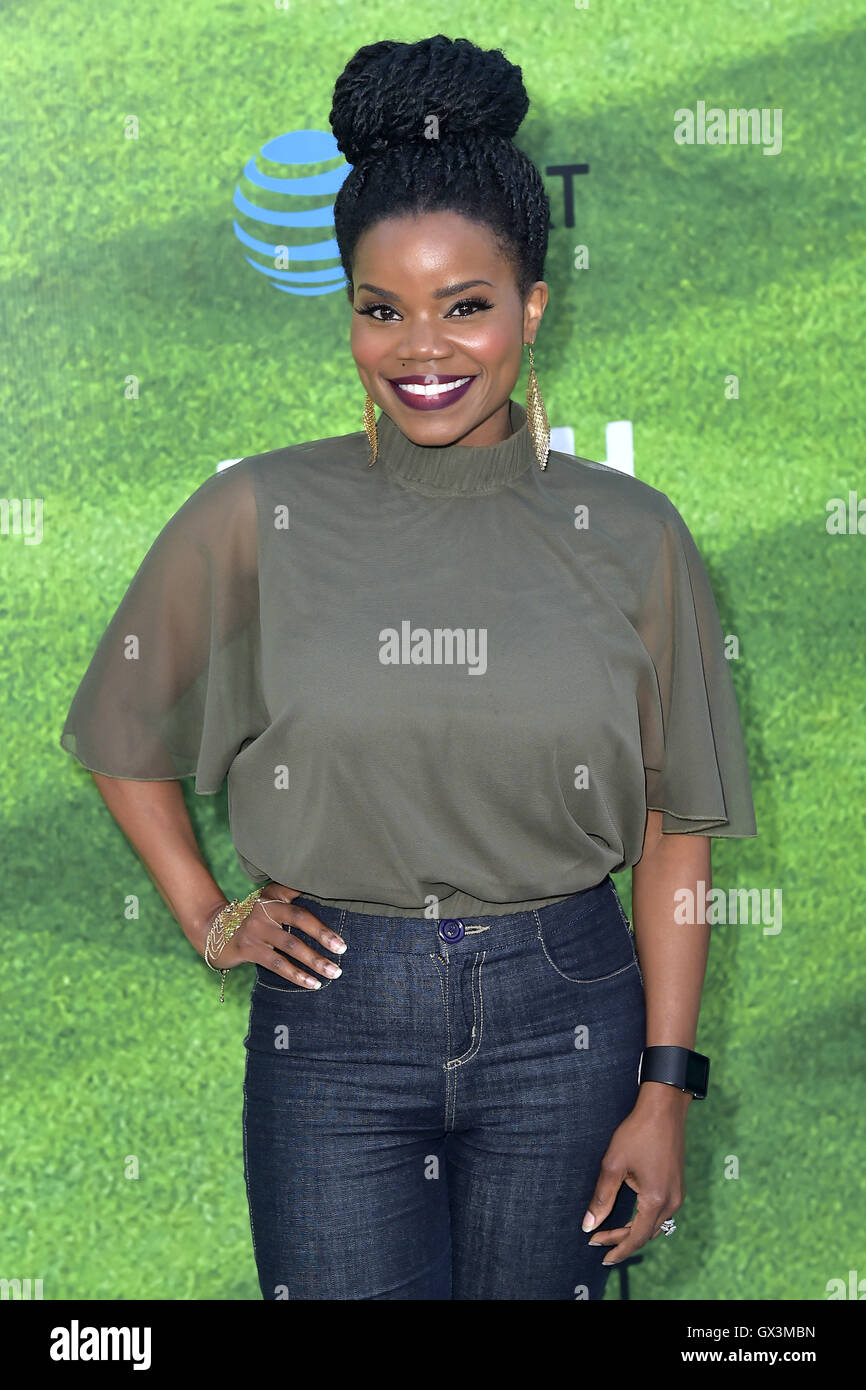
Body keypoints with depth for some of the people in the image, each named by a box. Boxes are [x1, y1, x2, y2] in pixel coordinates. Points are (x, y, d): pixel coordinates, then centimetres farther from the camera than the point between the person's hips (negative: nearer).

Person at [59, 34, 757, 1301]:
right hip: (332, 1019, 0)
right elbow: (124, 737, 11)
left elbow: (675, 830, 0)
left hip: (561, 1019, 1)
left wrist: (665, 1092, -2)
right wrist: (208, 918, 3)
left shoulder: (628, 536, -3)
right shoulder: (258, 517, -4)